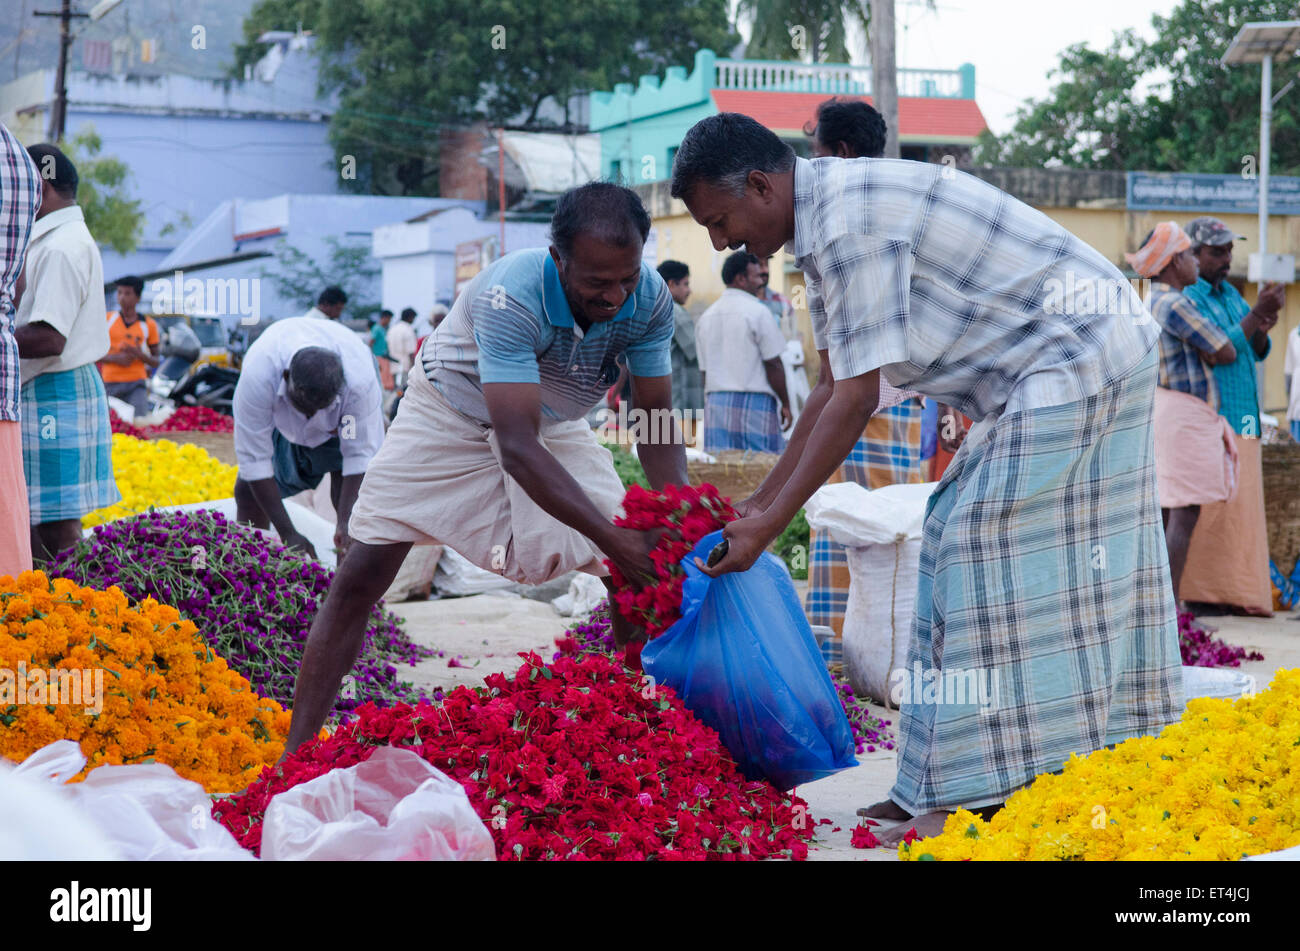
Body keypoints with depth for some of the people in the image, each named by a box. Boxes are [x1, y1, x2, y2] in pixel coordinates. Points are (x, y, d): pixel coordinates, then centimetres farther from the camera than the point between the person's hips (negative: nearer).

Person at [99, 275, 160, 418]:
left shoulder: (148, 324, 6)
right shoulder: (107, 319, 6)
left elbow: (156, 362, 11)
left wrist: (140, 354, -11)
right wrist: (116, 358, -13)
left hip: (136, 385, -1)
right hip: (111, 383, 1)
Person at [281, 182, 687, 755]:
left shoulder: (650, 300, -25)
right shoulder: (512, 295, -40)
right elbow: (517, 447, -44)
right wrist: (610, 536, -49)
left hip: (555, 425, 4)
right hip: (452, 415, -4)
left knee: (638, 570, -9)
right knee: (362, 574, -11)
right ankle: (295, 757, -4)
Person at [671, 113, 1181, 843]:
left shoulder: (851, 219, -21)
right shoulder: (824, 225, 11)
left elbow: (857, 399, -22)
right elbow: (833, 389, 15)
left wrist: (768, 528, -17)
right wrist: (759, 503, 13)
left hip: (1078, 357, -10)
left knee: (988, 546, -12)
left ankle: (978, 802, -9)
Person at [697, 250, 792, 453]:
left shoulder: (706, 316, 13)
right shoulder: (758, 312, -7)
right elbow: (773, 365, -9)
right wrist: (785, 404, -1)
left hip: (715, 402, 6)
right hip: (754, 400, -6)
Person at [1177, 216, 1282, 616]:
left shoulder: (1232, 294, 17)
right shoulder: (1187, 298, -8)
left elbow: (1257, 353, 15)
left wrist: (1264, 326, -5)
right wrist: (1256, 313, -20)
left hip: (1243, 418, 8)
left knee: (1242, 505, 8)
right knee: (1212, 507, -10)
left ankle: (1235, 590, 12)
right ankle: (1203, 592, -7)